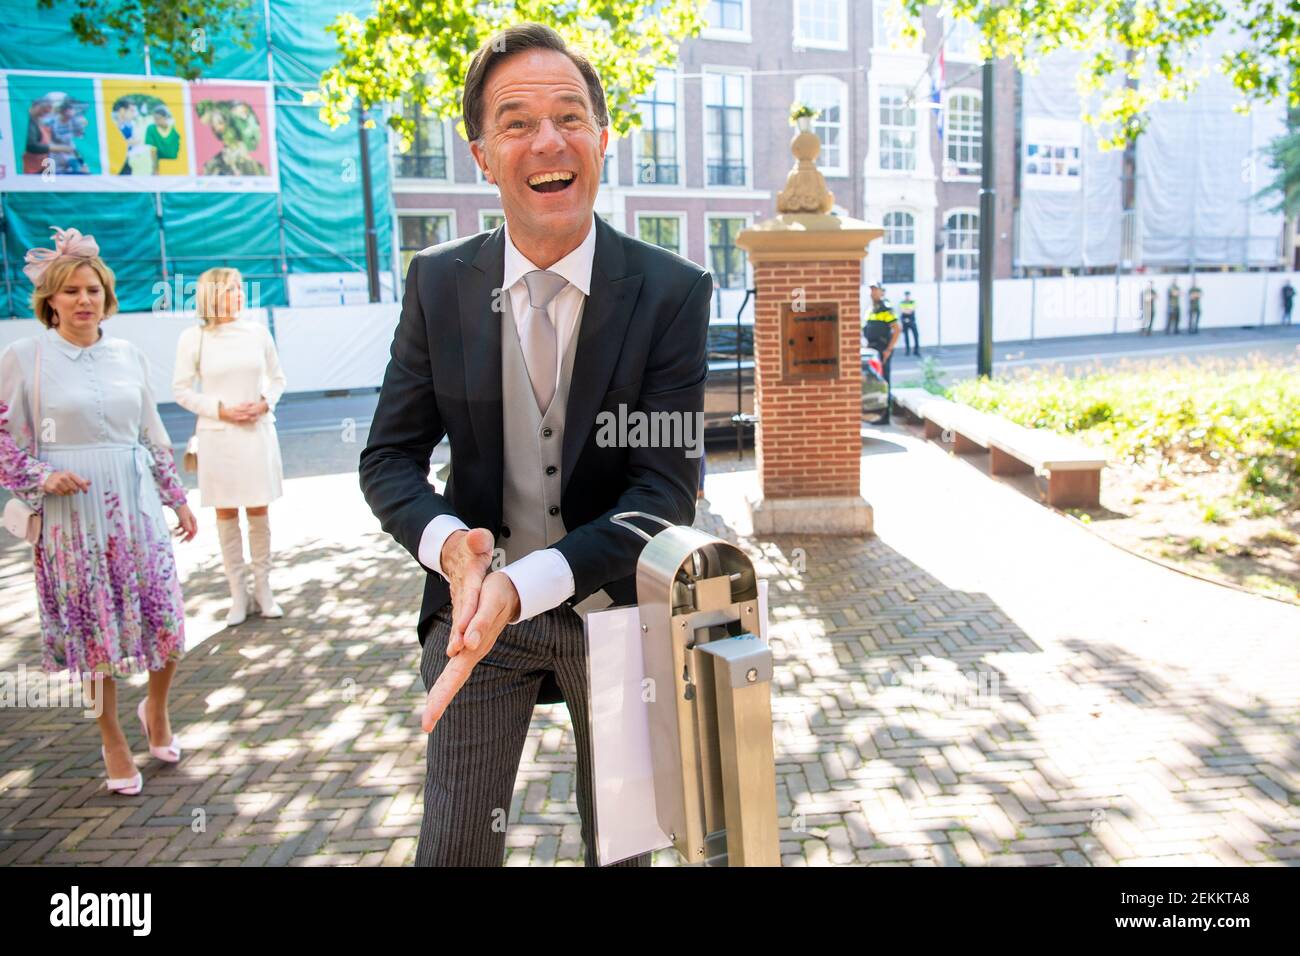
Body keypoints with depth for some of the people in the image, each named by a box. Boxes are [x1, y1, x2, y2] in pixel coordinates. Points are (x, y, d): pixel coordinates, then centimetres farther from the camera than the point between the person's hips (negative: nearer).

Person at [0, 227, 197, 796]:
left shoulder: (129, 356, 6)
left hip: (136, 505, 3)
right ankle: (113, 743, 26)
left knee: (166, 620, 3)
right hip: (71, 510, -2)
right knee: (93, 629, 8)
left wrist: (178, 499, 15)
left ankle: (156, 708, 32)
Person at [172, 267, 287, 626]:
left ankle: (263, 587, 17)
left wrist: (265, 403, -7)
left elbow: (277, 379, 12)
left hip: (258, 432, 2)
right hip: (218, 435, -1)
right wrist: (220, 409, -12)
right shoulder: (193, 338, -3)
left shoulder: (258, 332, 3)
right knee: (226, 513, 5)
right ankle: (238, 593, 14)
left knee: (259, 510, 6)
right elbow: (181, 390, 0)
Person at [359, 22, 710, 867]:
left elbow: (668, 489, -19)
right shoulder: (438, 282, -6)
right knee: (456, 844, 12)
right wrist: (448, 542, -24)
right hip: (477, 602, 1)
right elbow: (389, 457, -2)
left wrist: (524, 586, -32)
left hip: (616, 607, 0)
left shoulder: (674, 291, -14)